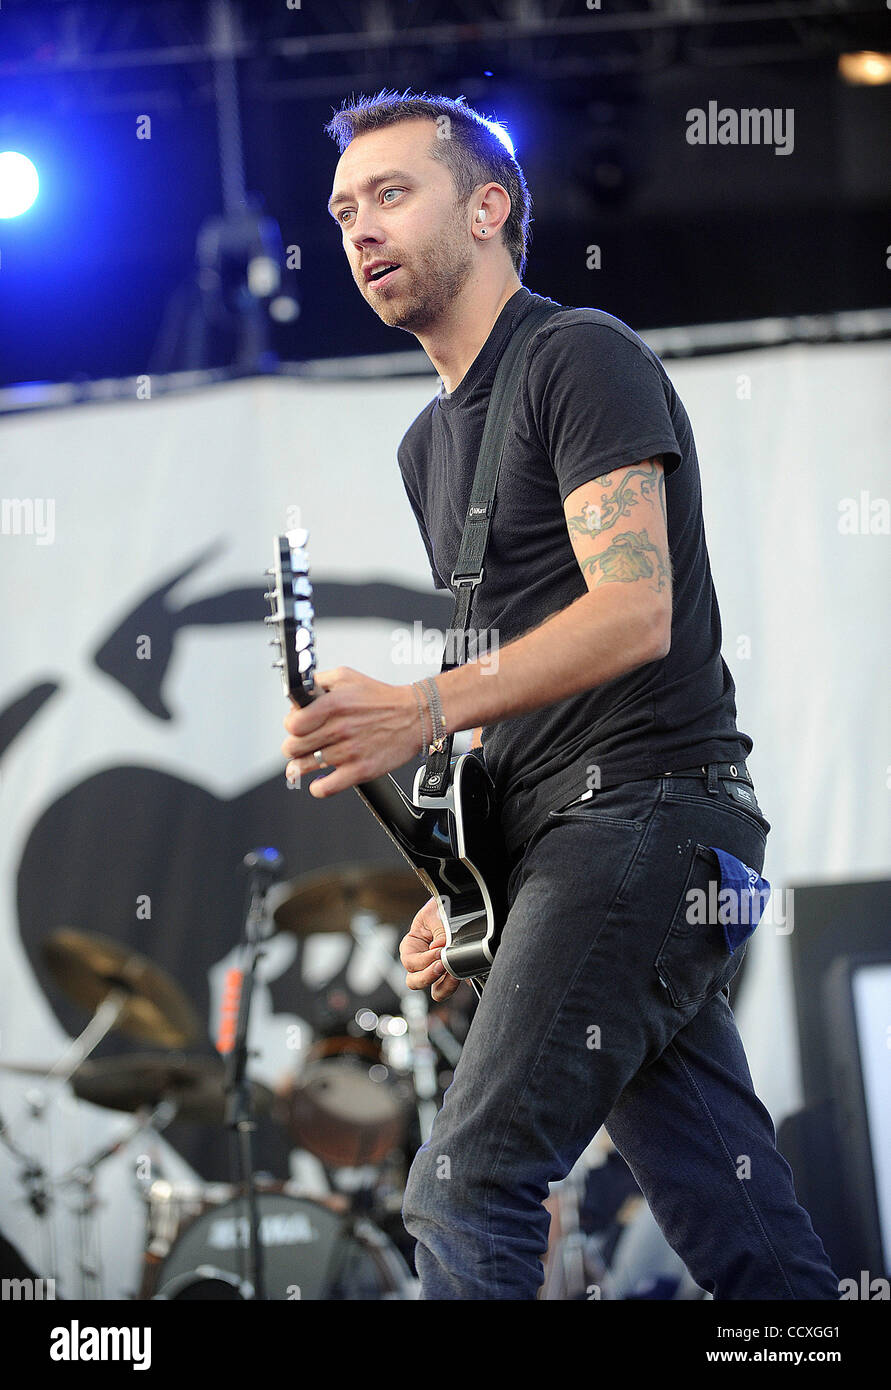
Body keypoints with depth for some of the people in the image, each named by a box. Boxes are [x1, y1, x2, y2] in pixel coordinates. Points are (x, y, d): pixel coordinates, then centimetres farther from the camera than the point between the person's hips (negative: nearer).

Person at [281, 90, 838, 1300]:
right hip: (562, 839, 9)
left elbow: (635, 613, -18)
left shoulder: (581, 358, -5)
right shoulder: (431, 444, 23)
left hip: (645, 813, -9)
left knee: (467, 1187, -16)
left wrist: (420, 714, -27)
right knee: (745, 1238, 5)